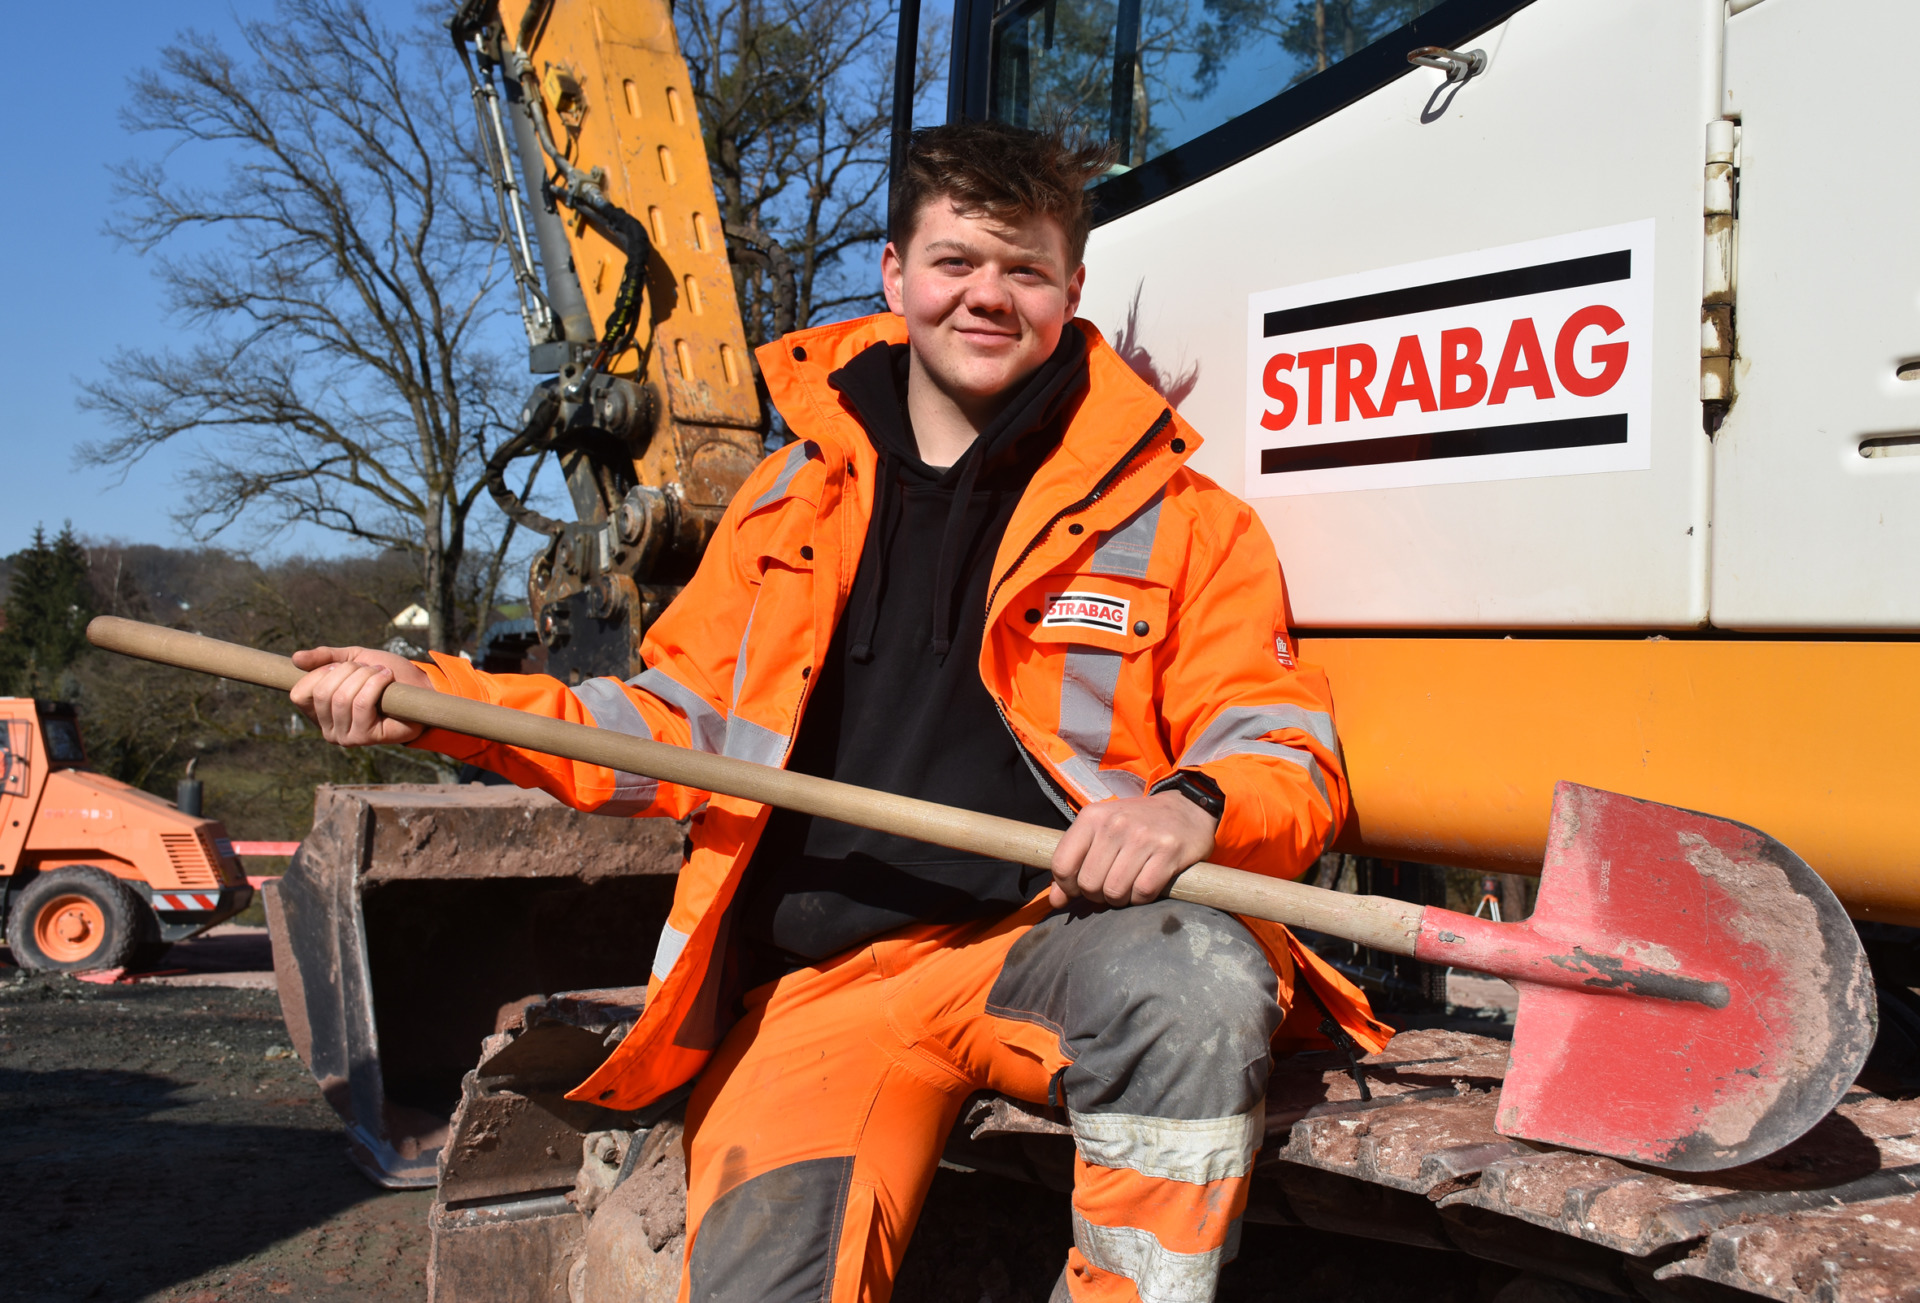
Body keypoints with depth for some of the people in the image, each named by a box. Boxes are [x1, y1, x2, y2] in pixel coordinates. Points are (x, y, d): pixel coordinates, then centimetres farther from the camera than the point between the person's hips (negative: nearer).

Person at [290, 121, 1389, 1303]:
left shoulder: (1174, 513, 8)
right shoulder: (795, 498, 18)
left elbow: (1290, 755, 4)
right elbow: (684, 724, 21)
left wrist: (1195, 808, -20)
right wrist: (439, 703, 11)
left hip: (1059, 935, -1)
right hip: (821, 975, 1)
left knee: (1196, 978, -35)